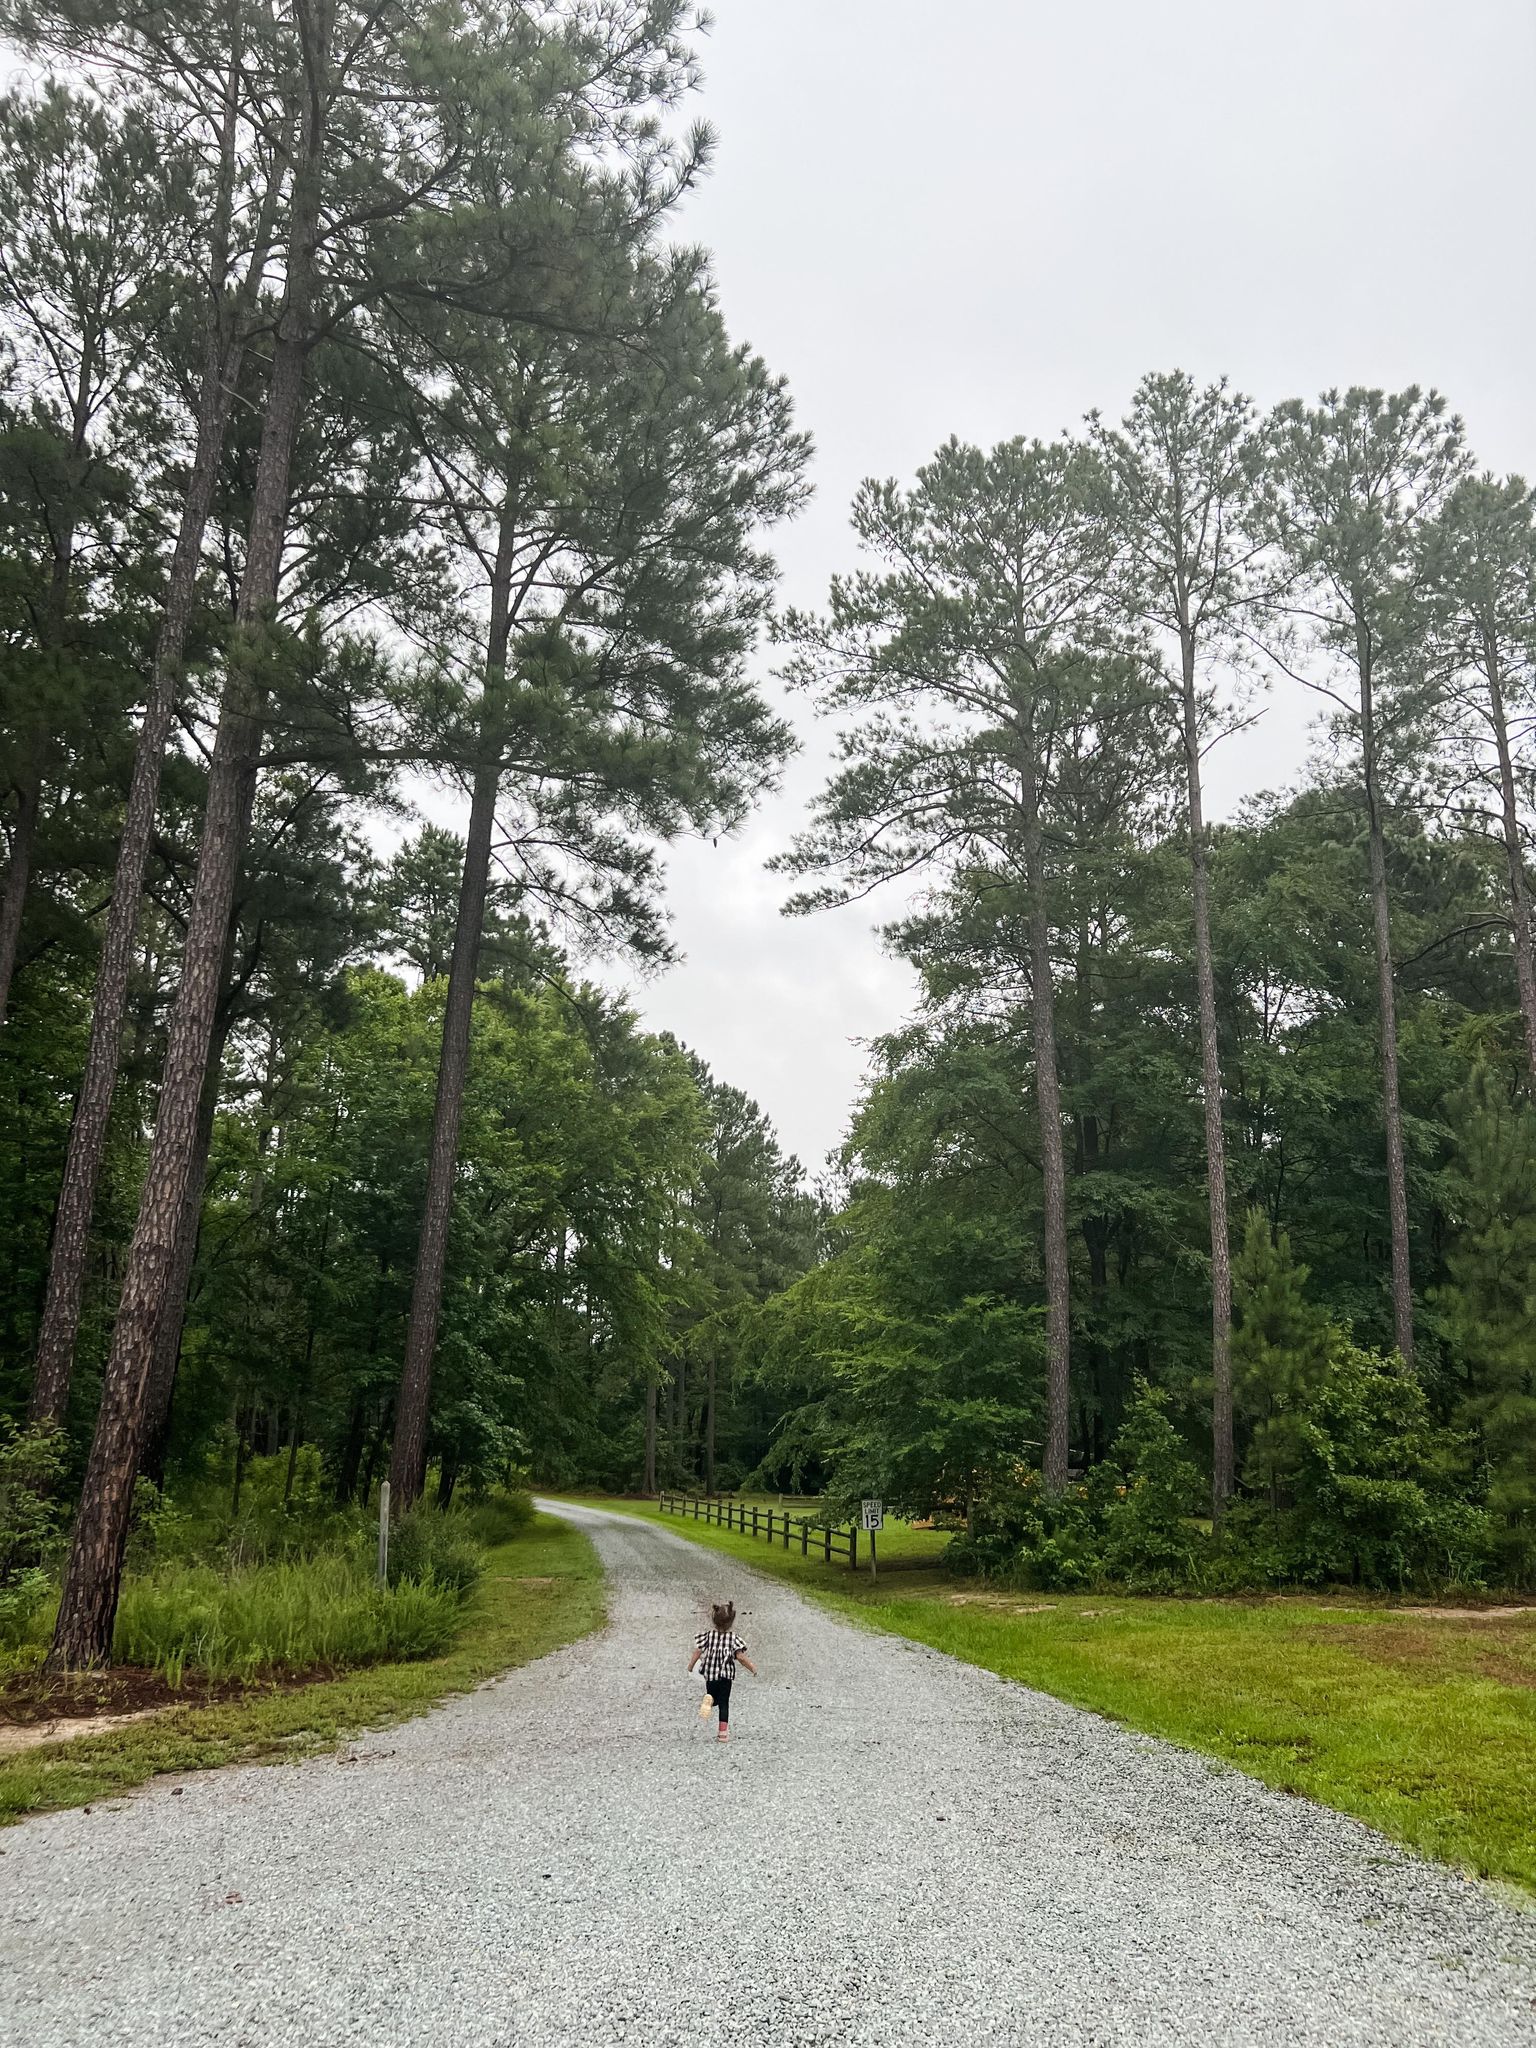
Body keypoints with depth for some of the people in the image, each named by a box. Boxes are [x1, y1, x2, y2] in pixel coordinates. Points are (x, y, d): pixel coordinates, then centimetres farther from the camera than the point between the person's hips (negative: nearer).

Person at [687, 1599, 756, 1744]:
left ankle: (708, 1699, -14)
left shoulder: (708, 1635, -2)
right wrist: (752, 1668, 3)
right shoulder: (734, 1638, -7)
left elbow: (698, 1651, -2)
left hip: (710, 1673, 1)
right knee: (724, 1703, 8)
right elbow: (740, 1656, -10)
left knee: (712, 1695, 22)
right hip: (726, 1674, -1)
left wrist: (690, 1665, 13)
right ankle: (723, 1732, 5)